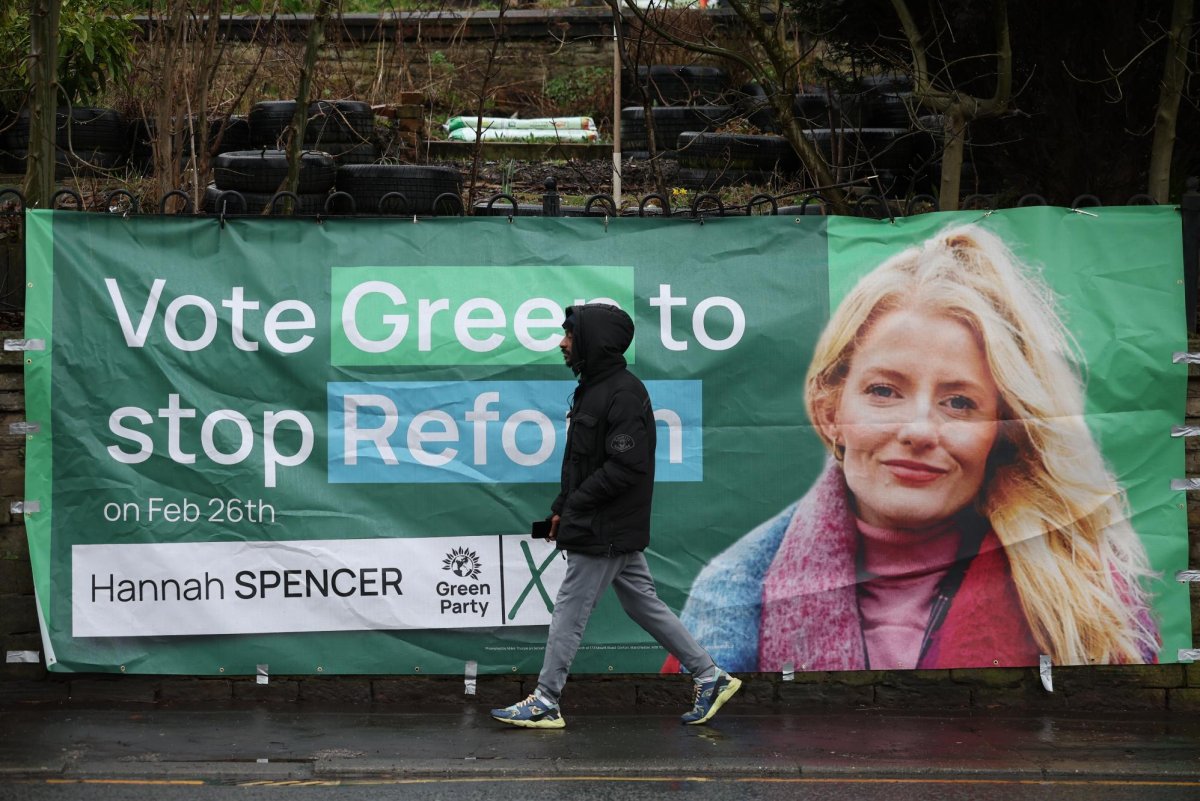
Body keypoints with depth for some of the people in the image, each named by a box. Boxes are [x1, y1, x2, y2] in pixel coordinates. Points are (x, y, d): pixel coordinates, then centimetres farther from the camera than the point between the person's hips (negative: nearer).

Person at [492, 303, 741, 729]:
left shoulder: (624, 393, -18)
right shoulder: (594, 388, 14)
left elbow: (626, 466, -25)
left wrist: (575, 503, -18)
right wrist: (562, 508, 11)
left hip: (605, 533, -10)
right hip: (615, 533, 10)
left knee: (570, 611, -3)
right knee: (644, 604, 13)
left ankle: (545, 702, 5)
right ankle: (710, 677, 17)